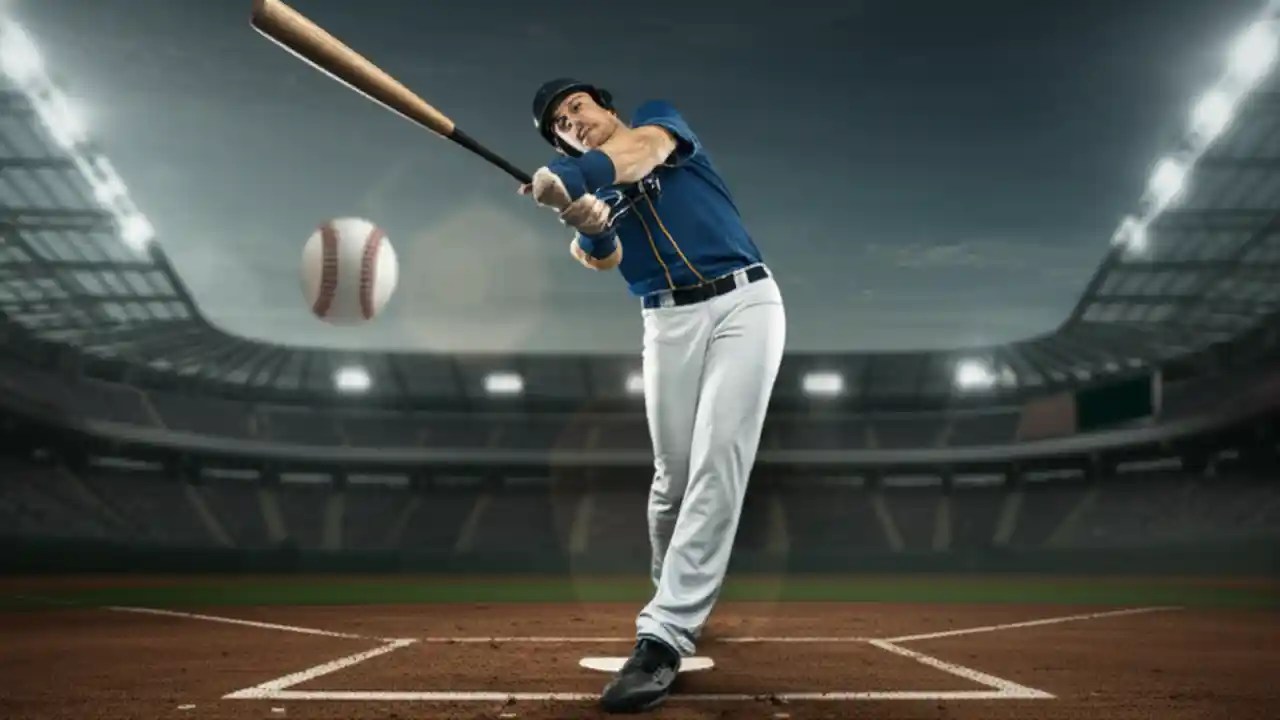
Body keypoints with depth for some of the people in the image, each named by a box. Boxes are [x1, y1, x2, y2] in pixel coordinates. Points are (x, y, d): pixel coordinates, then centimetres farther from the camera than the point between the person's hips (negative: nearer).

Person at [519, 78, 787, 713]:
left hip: (744, 302, -3)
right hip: (670, 322, 4)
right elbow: (604, 259, -8)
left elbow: (638, 153, -19)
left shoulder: (659, 118, 6)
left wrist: (568, 177, -39)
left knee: (717, 468, -14)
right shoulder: (586, 191, 13)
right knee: (673, 474, 3)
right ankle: (678, 597, 27)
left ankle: (664, 635, -19)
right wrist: (585, 228, -32)